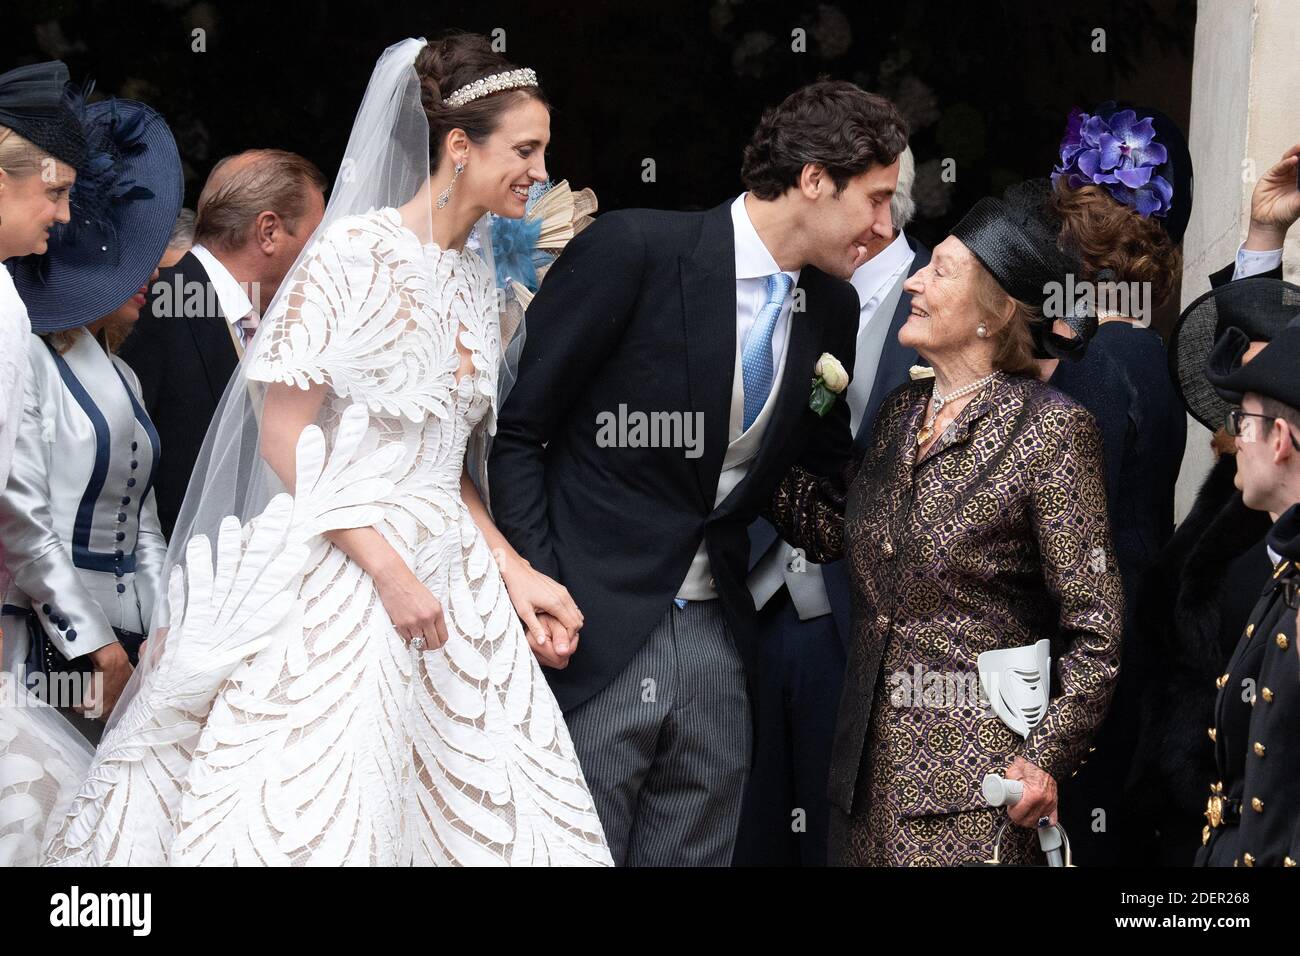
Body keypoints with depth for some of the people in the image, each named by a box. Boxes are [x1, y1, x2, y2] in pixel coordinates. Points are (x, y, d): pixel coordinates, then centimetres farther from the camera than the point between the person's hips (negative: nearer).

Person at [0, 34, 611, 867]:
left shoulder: (475, 274, 14)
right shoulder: (354, 252, -8)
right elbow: (284, 437, -12)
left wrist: (510, 569, 7)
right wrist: (388, 569, -16)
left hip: (449, 575, 7)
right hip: (343, 576, -7)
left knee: (480, 815, 0)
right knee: (315, 822, -12)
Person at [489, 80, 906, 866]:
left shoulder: (833, 308, 8)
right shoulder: (634, 250, -10)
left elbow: (825, 466, 18)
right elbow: (516, 430, -7)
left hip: (715, 645, 6)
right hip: (591, 641, -6)